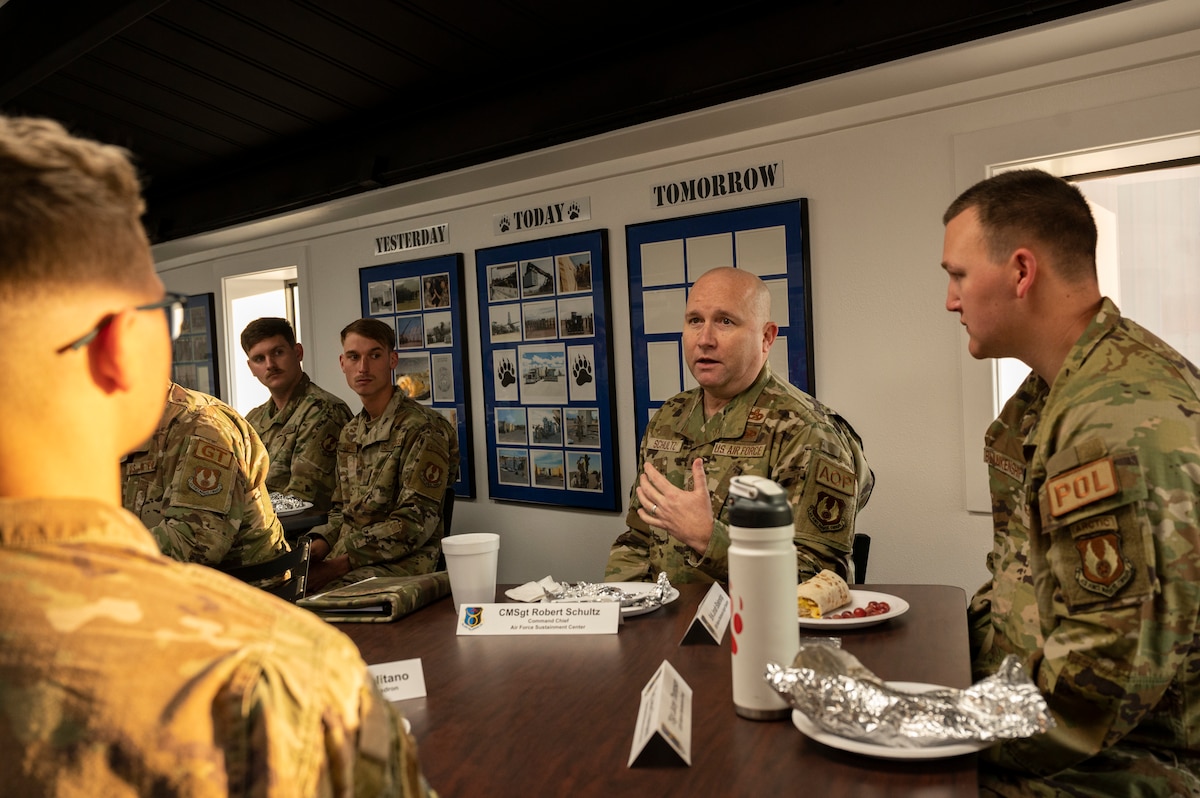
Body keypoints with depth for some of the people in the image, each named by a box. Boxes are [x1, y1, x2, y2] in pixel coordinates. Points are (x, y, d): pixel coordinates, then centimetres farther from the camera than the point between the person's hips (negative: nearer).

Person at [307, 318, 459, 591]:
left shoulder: (423, 429, -10)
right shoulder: (350, 434, 16)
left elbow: (415, 522, -16)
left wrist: (340, 564, -19)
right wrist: (318, 547, -2)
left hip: (400, 565, -7)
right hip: (343, 561, 7)